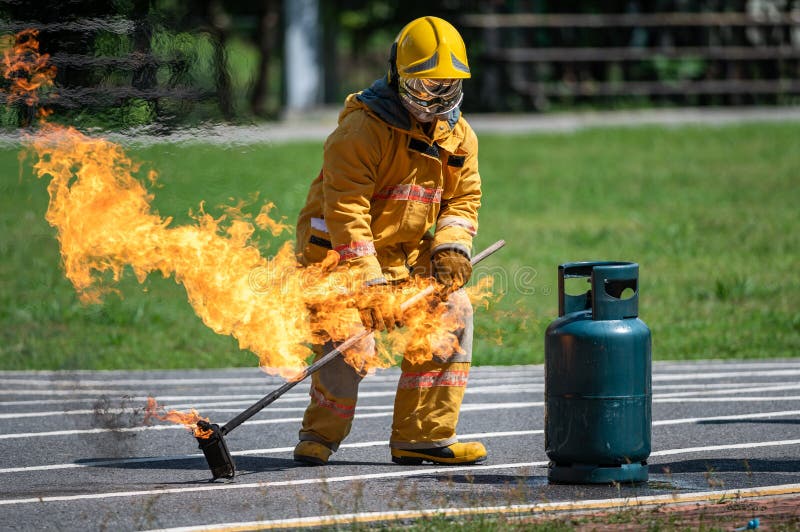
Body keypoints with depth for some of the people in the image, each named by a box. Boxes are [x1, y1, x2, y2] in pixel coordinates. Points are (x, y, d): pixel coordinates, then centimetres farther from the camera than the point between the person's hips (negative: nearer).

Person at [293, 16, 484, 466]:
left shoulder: (458, 135, 2)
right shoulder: (364, 129, -22)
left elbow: (463, 199, 10)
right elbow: (346, 213, -27)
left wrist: (451, 247, -13)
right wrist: (371, 287, -32)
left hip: (405, 256, 7)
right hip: (339, 254, -7)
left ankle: (423, 437, -3)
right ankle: (321, 435, 1)